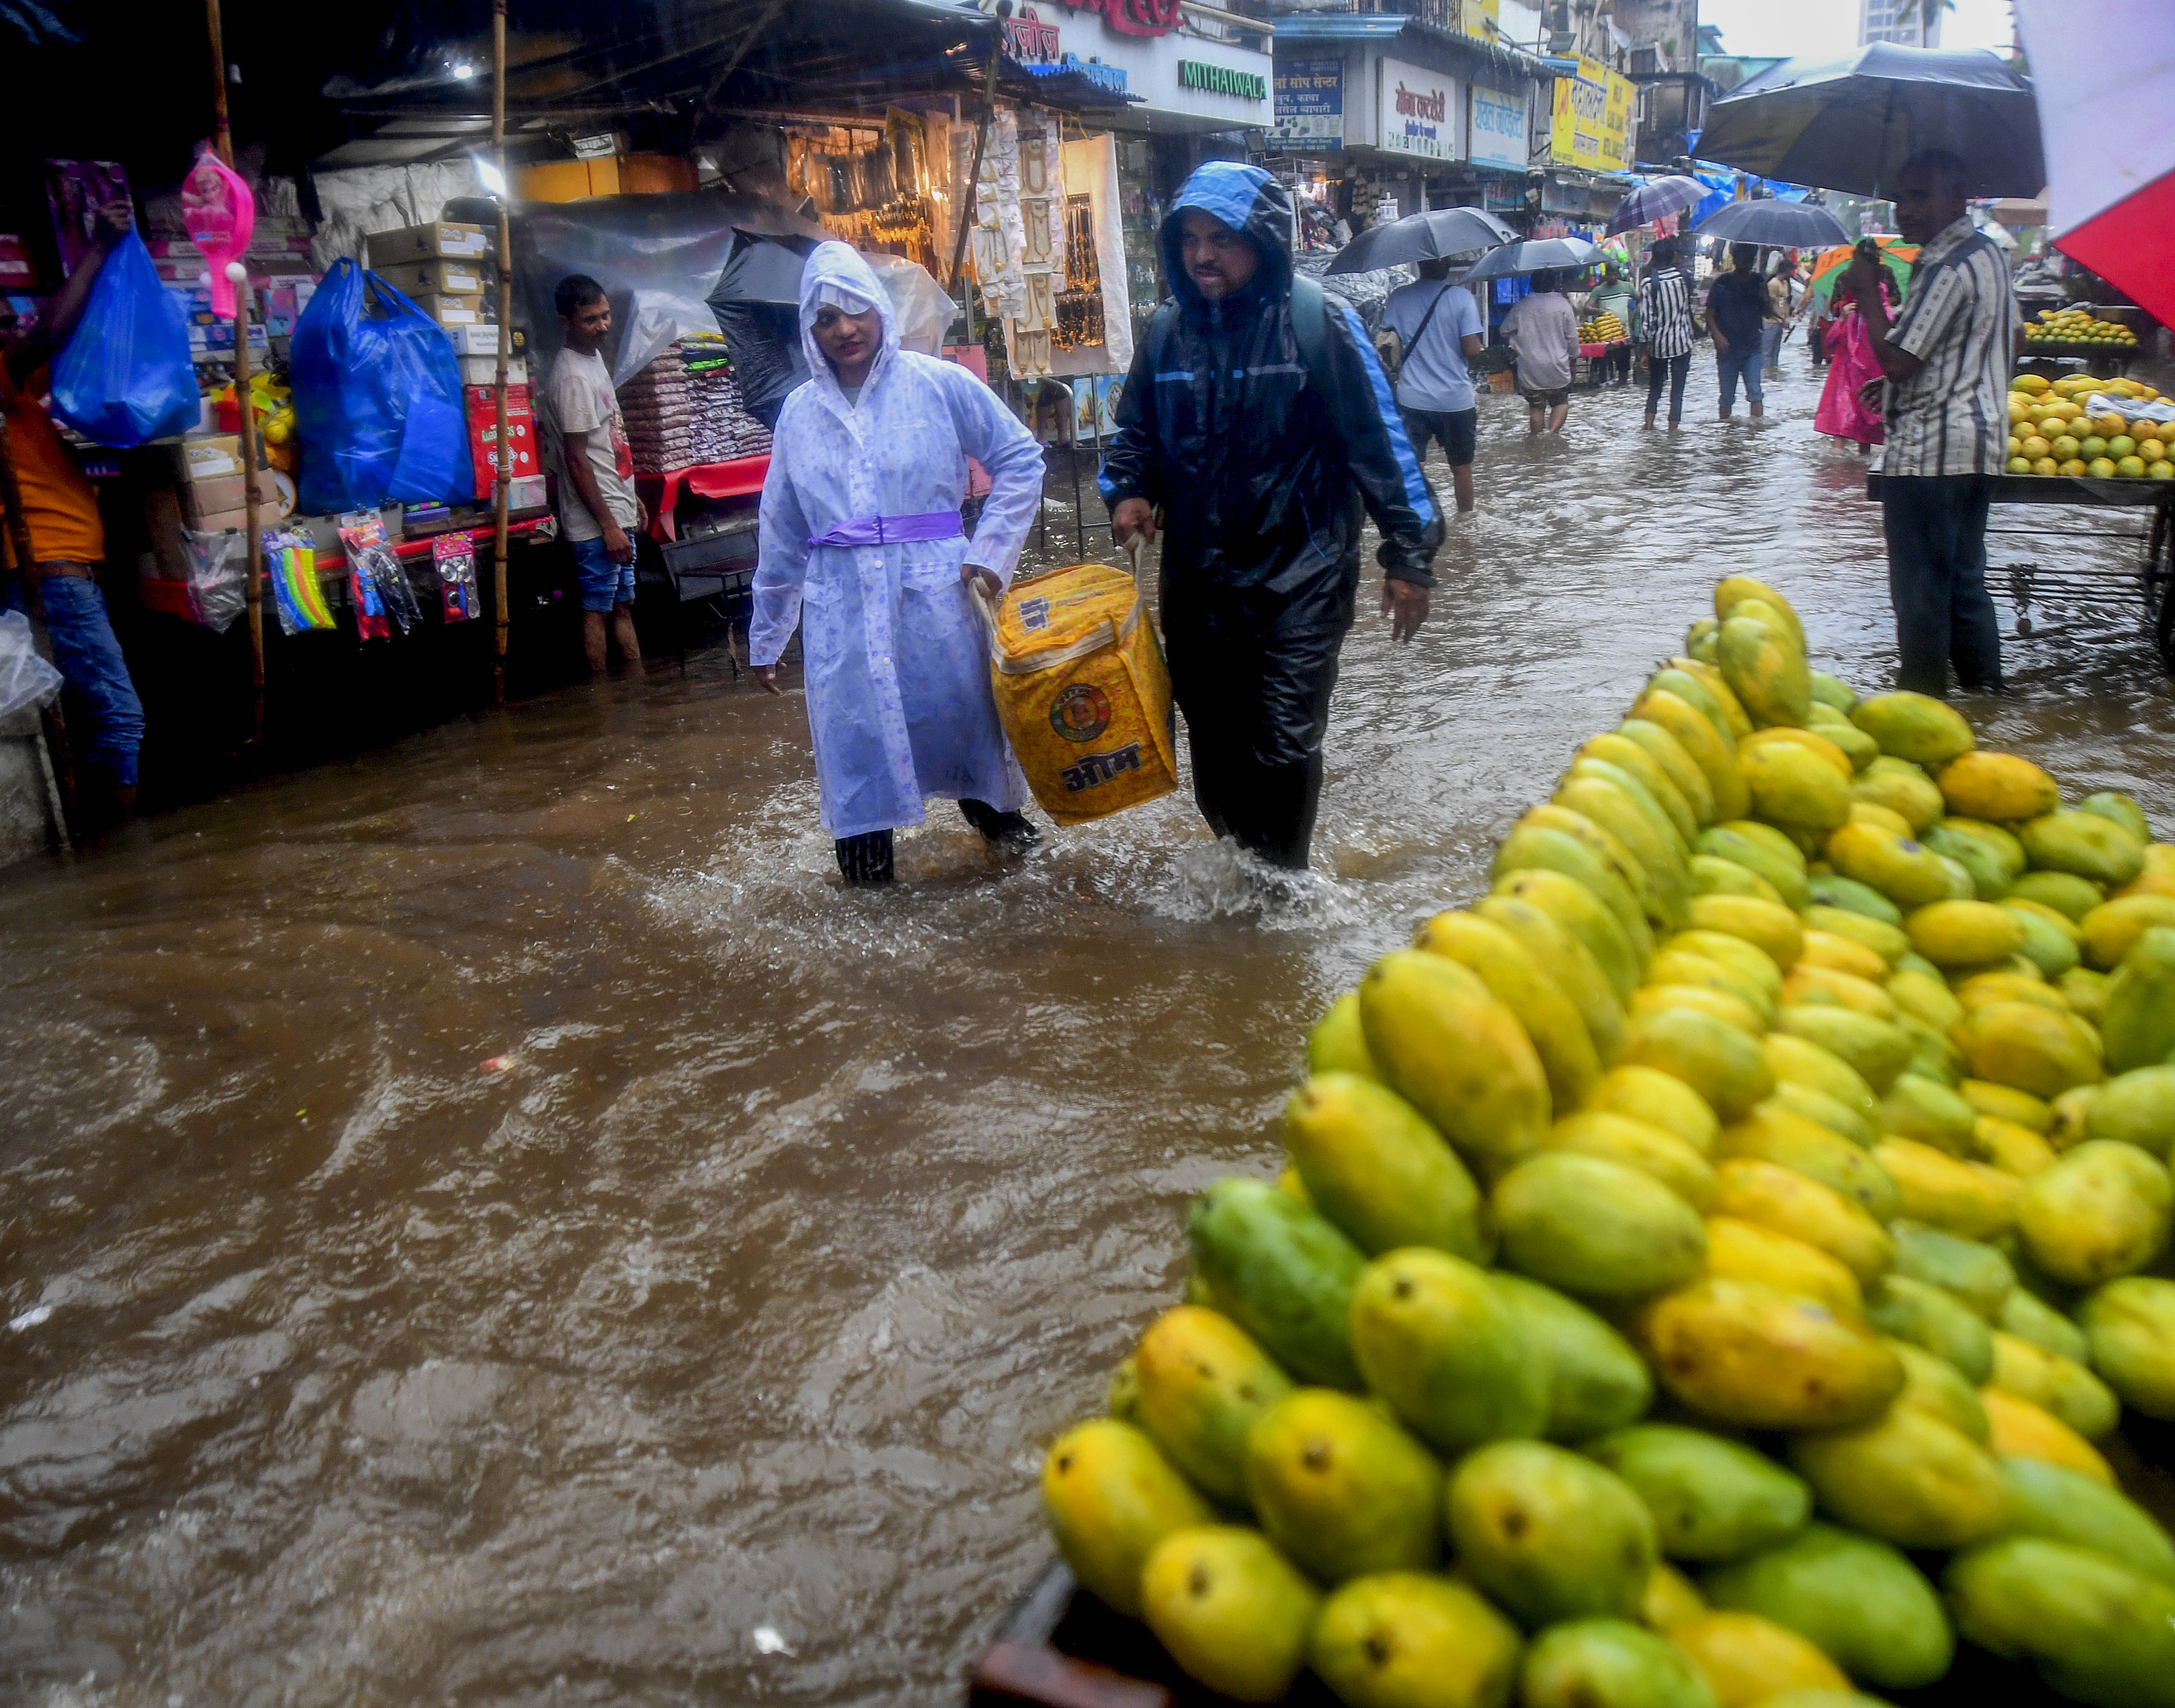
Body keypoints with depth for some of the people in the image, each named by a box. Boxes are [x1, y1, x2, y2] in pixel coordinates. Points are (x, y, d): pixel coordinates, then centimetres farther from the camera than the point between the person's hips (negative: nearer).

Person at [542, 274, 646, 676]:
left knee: (624, 604, 15)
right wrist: (609, 525, -20)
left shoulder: (595, 358, 11)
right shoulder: (573, 378, -19)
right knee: (597, 609, -1)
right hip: (597, 522, -9)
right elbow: (577, 461, -20)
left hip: (618, 512, 9)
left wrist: (632, 498, 21)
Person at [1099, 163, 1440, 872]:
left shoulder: (1317, 322, -9)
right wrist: (1128, 490, -3)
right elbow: (1135, 430, 19)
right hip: (1195, 580, 5)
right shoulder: (1167, 331, 5)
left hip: (1299, 580, -4)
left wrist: (1408, 556, -8)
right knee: (1214, 742, 14)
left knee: (1284, 743, -4)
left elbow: (1379, 440, -7)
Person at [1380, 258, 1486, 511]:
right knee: (1462, 468, 15)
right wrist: (1482, 345, 9)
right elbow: (1472, 350, -12)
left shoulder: (1398, 297, 1)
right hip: (1455, 400, -1)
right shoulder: (1462, 297, -7)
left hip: (1412, 398, 1)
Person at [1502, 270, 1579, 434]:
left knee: (1536, 407, 12)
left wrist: (1514, 347, 28)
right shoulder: (1563, 305, -6)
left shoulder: (1522, 306, -1)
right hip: (1557, 368, -1)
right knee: (1561, 402, 14)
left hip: (1529, 369, 1)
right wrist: (1573, 356, 15)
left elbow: (1505, 331, 10)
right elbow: (1572, 337, -2)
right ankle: (1553, 432, -9)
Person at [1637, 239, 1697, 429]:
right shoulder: (1684, 277, -2)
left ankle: (1649, 427, 7)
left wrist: (1645, 350, -5)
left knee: (1654, 388, 14)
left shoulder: (1648, 283, -9)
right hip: (1682, 343, 1)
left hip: (1657, 345, -1)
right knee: (1677, 391, 3)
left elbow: (1646, 320, -11)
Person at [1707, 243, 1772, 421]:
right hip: (1727, 347, -1)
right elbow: (1710, 313, -3)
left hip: (1752, 347, 1)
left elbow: (1767, 314, 12)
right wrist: (1717, 335, -18)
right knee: (1727, 395, 7)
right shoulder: (1722, 283, -2)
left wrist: (1765, 299, -9)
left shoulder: (1758, 282, 7)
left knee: (1755, 391, -10)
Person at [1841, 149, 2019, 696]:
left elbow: (1896, 359, -21)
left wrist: (1867, 293, -10)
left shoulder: (1948, 268, -17)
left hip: (1930, 450, -10)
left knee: (1920, 587, -3)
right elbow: (2015, 339, 24)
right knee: (1964, 581, 17)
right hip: (1979, 441, 10)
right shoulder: (1987, 252, 15)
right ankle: (1984, 692, 23)